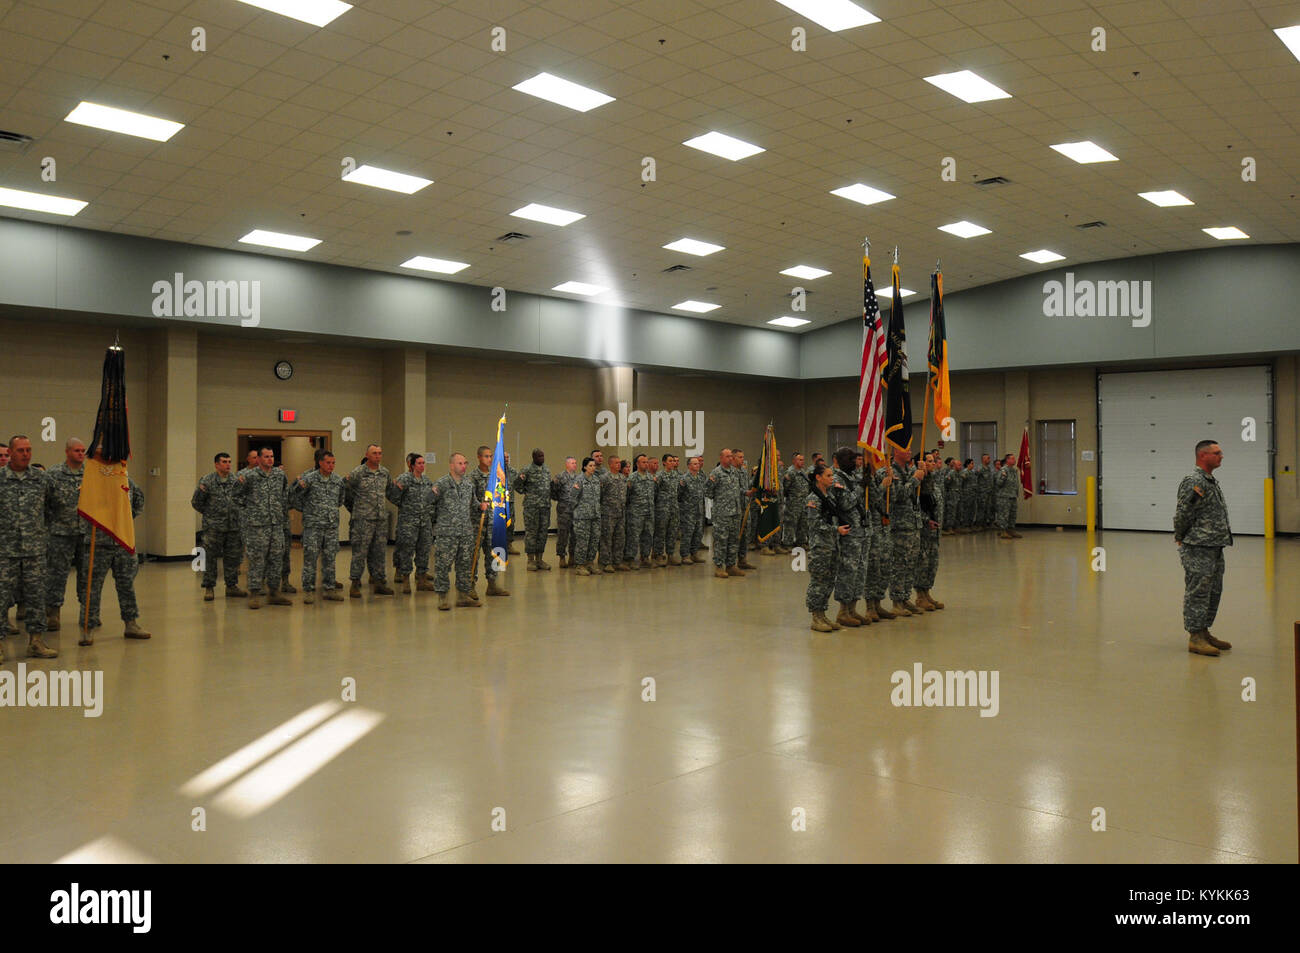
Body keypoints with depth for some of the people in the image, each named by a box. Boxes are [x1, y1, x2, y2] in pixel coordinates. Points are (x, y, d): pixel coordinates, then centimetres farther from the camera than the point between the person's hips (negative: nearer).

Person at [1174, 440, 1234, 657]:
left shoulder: (1213, 482, 16)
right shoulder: (1194, 482, -16)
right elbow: (1182, 513, -18)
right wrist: (1181, 538, -6)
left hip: (1214, 549, 10)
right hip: (1198, 550, -10)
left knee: (1213, 592, 14)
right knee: (1197, 592, -5)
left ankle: (1204, 633, 23)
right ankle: (1195, 638, 0)